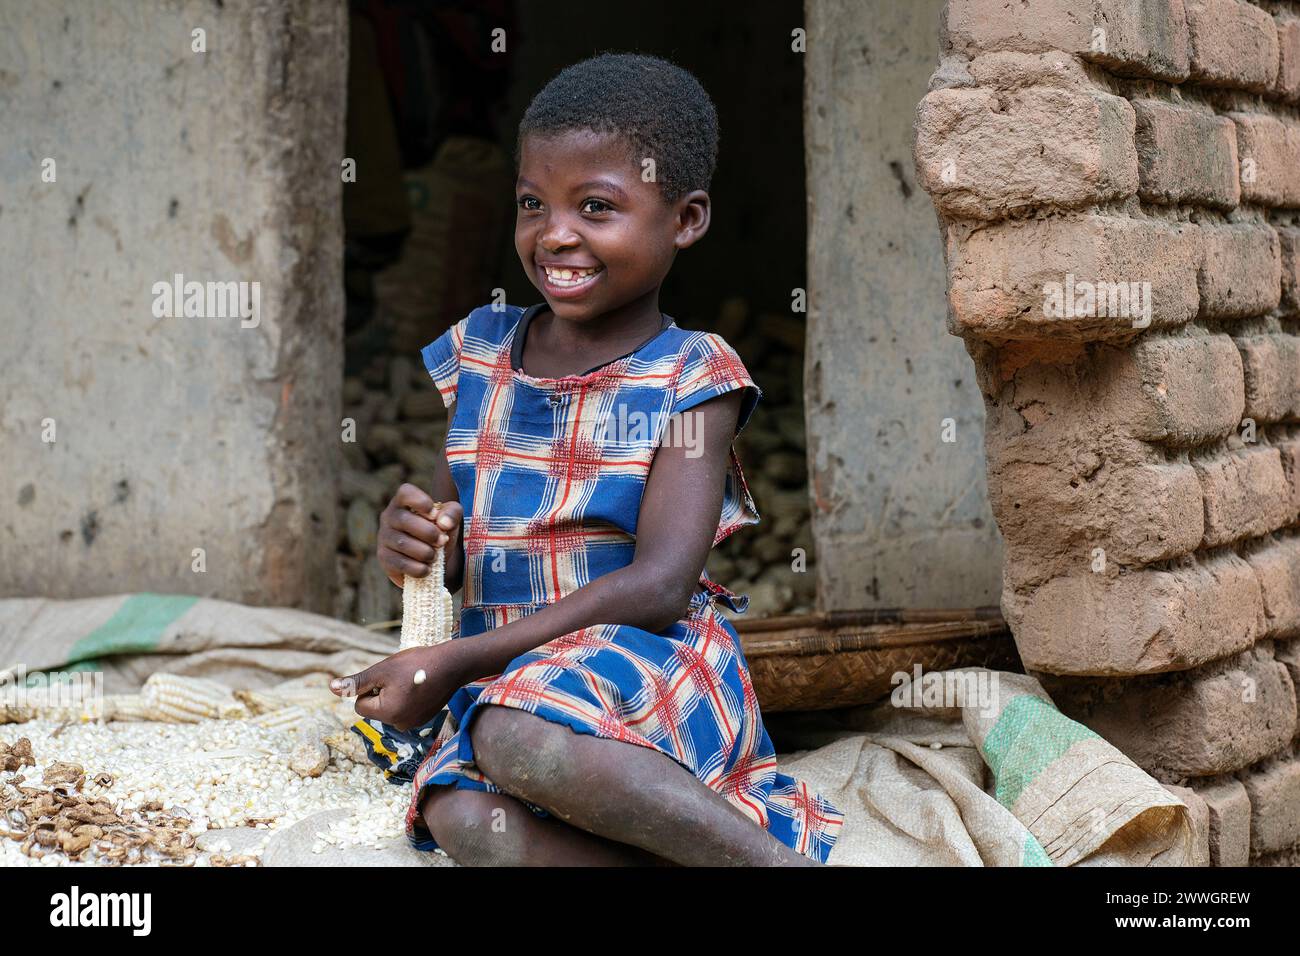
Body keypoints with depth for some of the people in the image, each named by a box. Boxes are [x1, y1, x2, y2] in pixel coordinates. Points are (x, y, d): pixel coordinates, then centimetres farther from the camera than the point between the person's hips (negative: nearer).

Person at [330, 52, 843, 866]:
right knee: (466, 819, -30)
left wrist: (455, 662, -18)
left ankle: (776, 856, -25)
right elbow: (447, 555, 18)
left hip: (656, 665, -4)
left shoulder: (690, 378, -4)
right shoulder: (478, 353, 11)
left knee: (519, 737, -38)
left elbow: (659, 585, -15)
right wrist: (409, 542, -9)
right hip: (503, 681, 4)